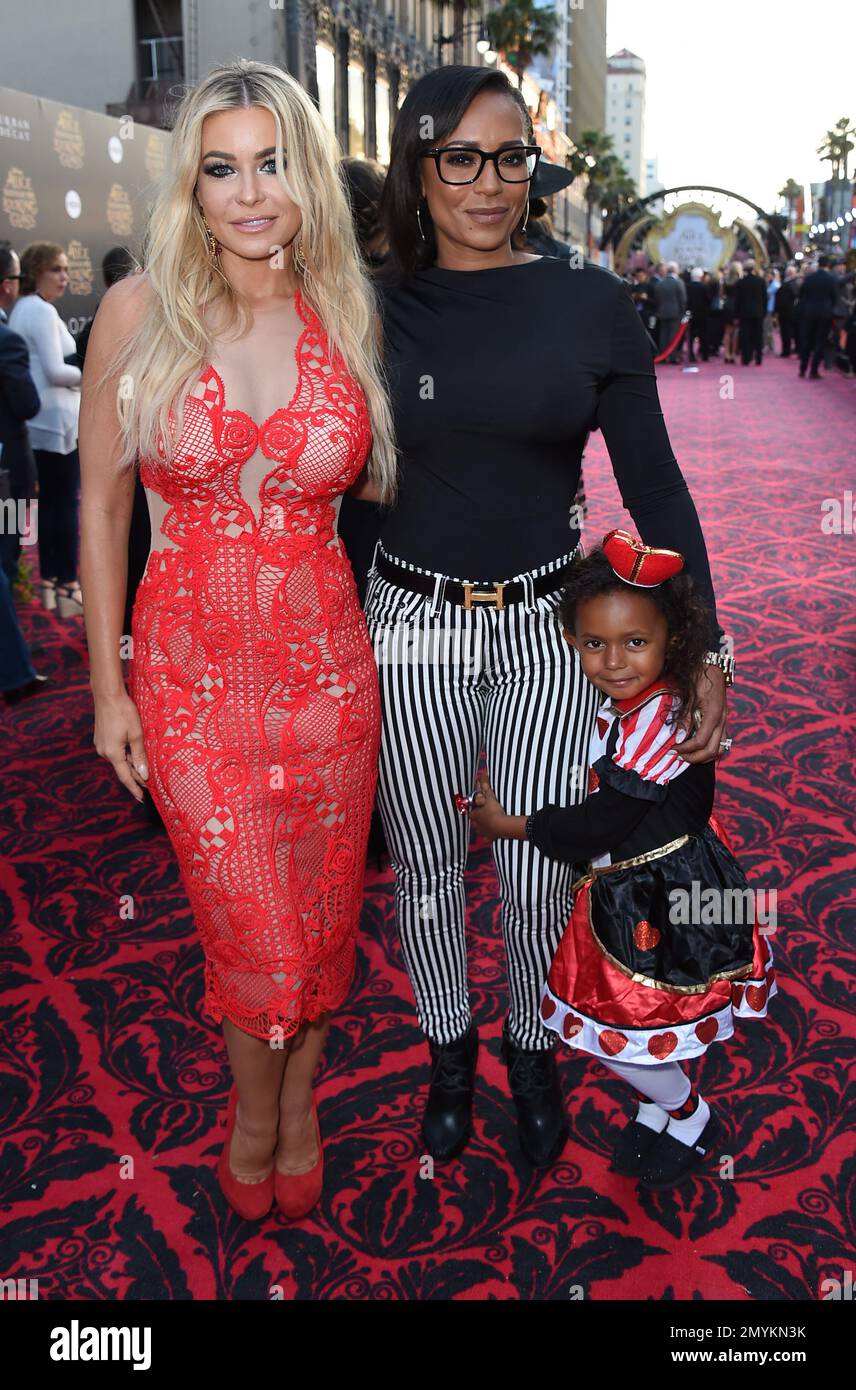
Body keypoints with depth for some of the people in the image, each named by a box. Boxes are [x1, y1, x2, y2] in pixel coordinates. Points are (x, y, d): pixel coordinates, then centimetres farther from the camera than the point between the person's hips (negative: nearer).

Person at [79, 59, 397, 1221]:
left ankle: (298, 1096, 44)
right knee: (249, 928, 6)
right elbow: (101, 502, 0)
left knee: (323, 910, 15)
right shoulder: (139, 311, -4)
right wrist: (108, 684, -1)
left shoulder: (352, 317, 1)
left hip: (328, 666, 2)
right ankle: (257, 1110, 39)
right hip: (191, 671, -1)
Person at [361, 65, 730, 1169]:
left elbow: (654, 484, 0)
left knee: (538, 880, 8)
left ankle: (531, 1050, 39)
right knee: (427, 875, 14)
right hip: (412, 628, 1)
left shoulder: (592, 306, -2)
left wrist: (705, 647, -4)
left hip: (547, 631, 0)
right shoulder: (374, 311, -2)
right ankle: (448, 1052, 41)